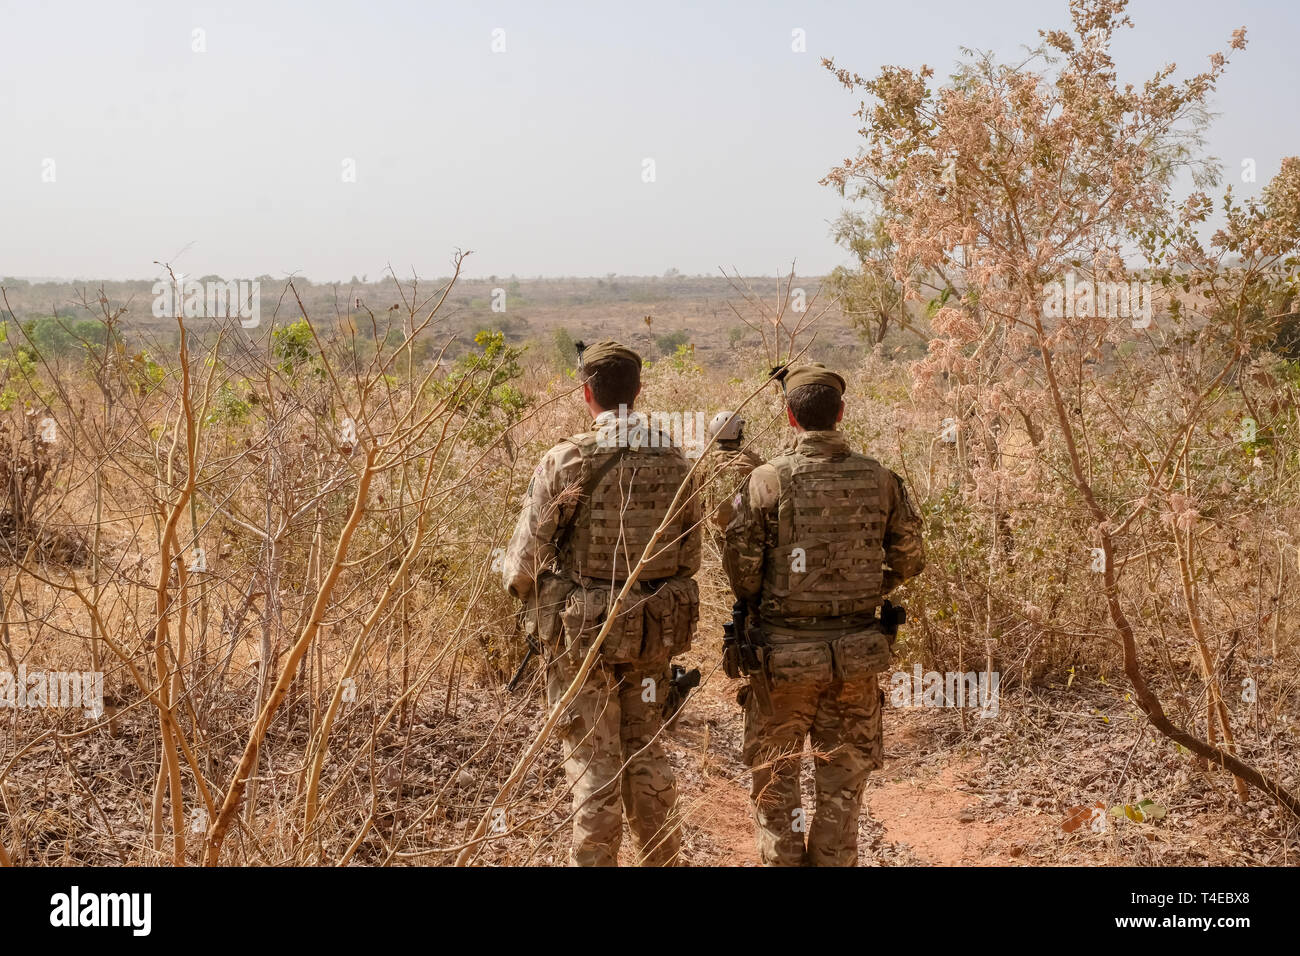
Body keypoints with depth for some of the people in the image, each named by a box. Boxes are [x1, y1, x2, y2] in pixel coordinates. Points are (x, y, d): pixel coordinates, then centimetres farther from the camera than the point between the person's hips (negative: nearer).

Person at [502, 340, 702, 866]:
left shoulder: (566, 461, -15)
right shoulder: (676, 462, -1)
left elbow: (525, 559, -10)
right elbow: (688, 557, 7)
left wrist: (518, 580, 13)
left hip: (582, 632, -4)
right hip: (654, 632, 4)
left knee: (594, 761, 5)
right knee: (645, 752, 18)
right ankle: (661, 859, 27)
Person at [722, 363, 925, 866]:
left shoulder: (767, 480, -12)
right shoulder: (880, 479, -3)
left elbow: (740, 564, -10)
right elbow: (909, 557, 6)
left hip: (784, 654, -2)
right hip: (856, 653, 3)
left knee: (774, 775, 13)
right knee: (842, 780, 14)